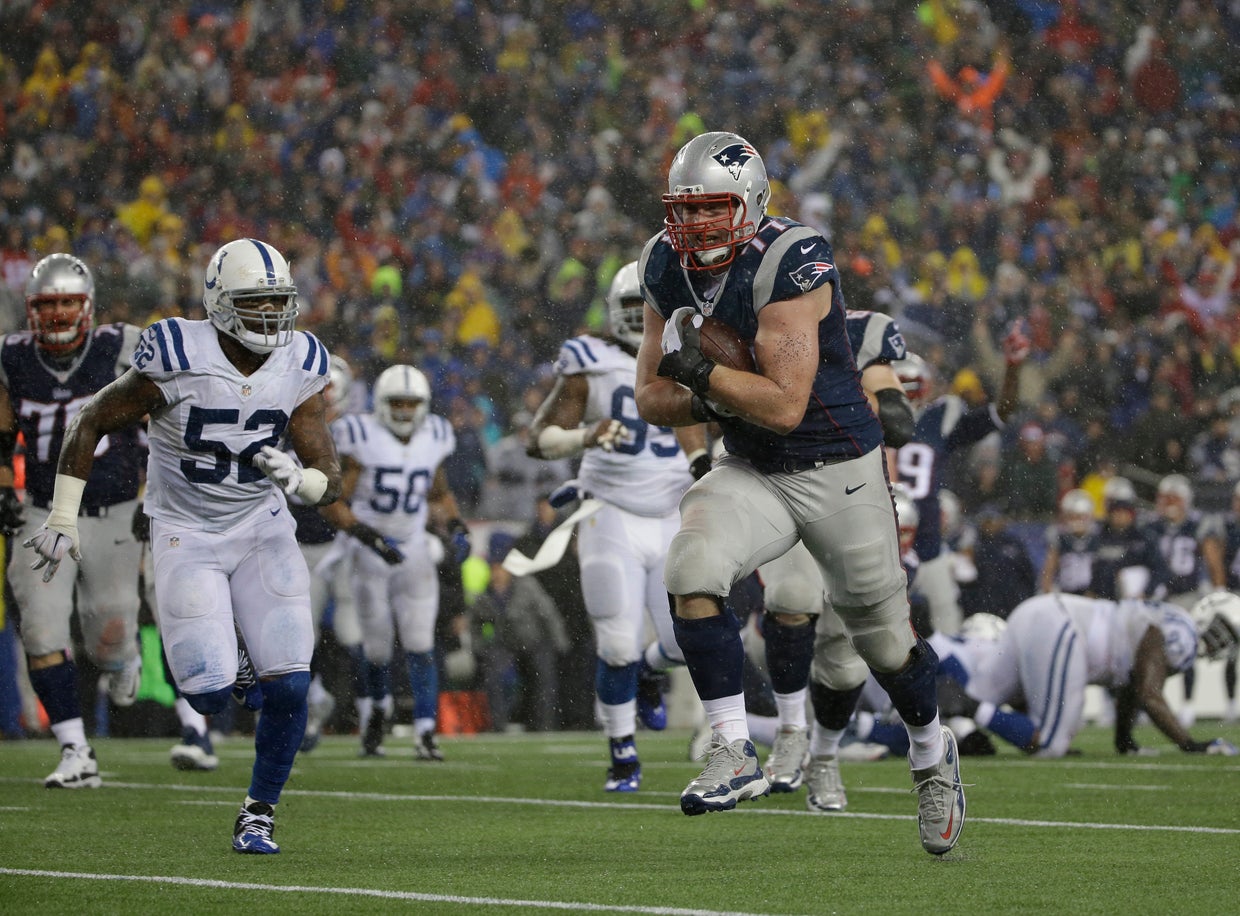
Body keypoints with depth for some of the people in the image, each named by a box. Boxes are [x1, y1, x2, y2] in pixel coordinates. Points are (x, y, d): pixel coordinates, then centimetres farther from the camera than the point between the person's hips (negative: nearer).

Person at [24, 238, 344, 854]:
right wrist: (62, 518, -7)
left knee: (289, 687, -11)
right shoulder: (177, 364, -19)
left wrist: (298, 478, -28)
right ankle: (224, 659, 24)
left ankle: (258, 815, 10)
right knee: (211, 695, -15)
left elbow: (330, 481, -4)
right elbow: (92, 423, -6)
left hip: (262, 531, 3)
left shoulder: (299, 369, -7)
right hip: (187, 537, -3)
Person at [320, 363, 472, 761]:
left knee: (420, 645, -7)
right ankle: (374, 716, 29)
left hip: (415, 551, 3)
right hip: (369, 552, -3)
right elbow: (333, 503, -12)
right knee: (376, 646, 2)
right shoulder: (361, 437, -12)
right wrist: (369, 536, -24)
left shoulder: (433, 438, 2)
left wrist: (455, 527, 1)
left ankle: (426, 733, -8)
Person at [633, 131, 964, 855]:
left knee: (884, 641, 9)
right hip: (753, 474, 5)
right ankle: (735, 754, -16)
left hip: (841, 472, -5)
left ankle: (932, 752, 38)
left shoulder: (790, 264, -25)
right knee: (692, 573, -23)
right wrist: (725, 400, -16)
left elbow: (785, 406, -29)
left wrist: (701, 374, -29)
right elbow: (654, 400, 1)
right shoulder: (670, 268, -3)